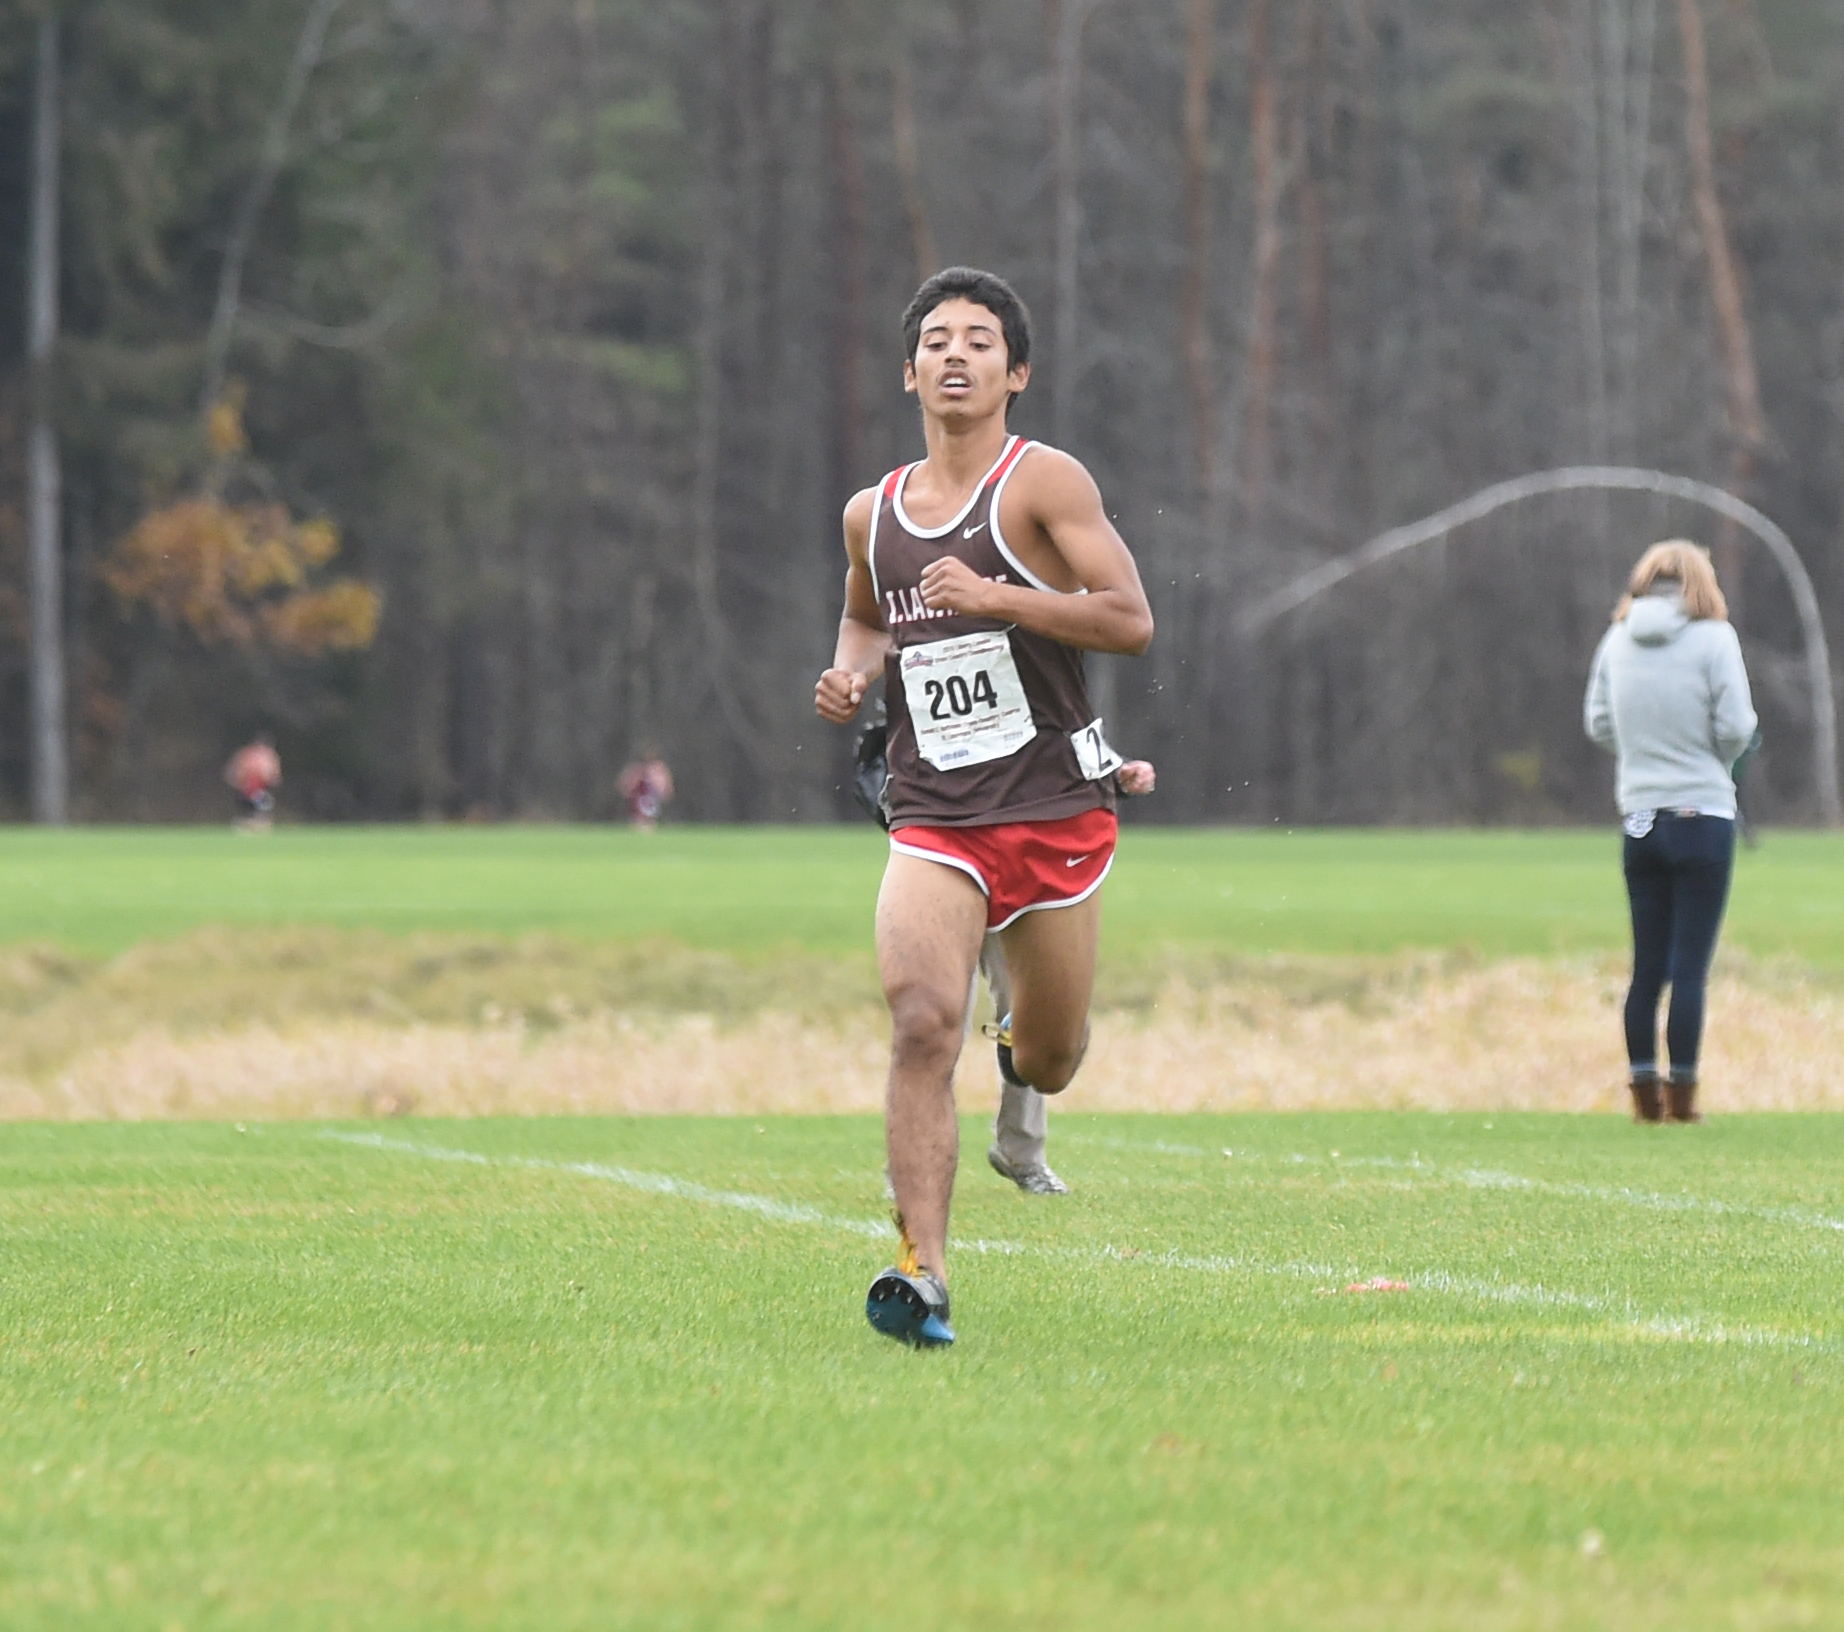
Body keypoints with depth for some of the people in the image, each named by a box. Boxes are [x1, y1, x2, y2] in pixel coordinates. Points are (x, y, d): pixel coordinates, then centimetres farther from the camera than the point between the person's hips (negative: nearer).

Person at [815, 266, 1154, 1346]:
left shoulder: (1043, 482, -5)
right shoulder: (872, 515, 10)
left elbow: (1131, 619, -14)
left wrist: (995, 600, -23)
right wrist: (857, 670, 8)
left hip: (1056, 807, -2)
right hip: (935, 819, 2)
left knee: (1051, 1060, 10)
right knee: (922, 1023, -22)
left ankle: (1023, 1057, 51)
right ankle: (924, 1276, -26)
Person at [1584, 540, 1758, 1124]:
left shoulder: (1617, 642, 2)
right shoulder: (1713, 639, -9)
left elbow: (1598, 722, 8)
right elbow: (1736, 727, -12)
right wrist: (1715, 760, 8)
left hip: (1639, 817, 4)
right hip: (1703, 813, -4)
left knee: (1647, 966, 11)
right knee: (1690, 966, -2)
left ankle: (1644, 1093, 11)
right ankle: (1681, 1096, -2)